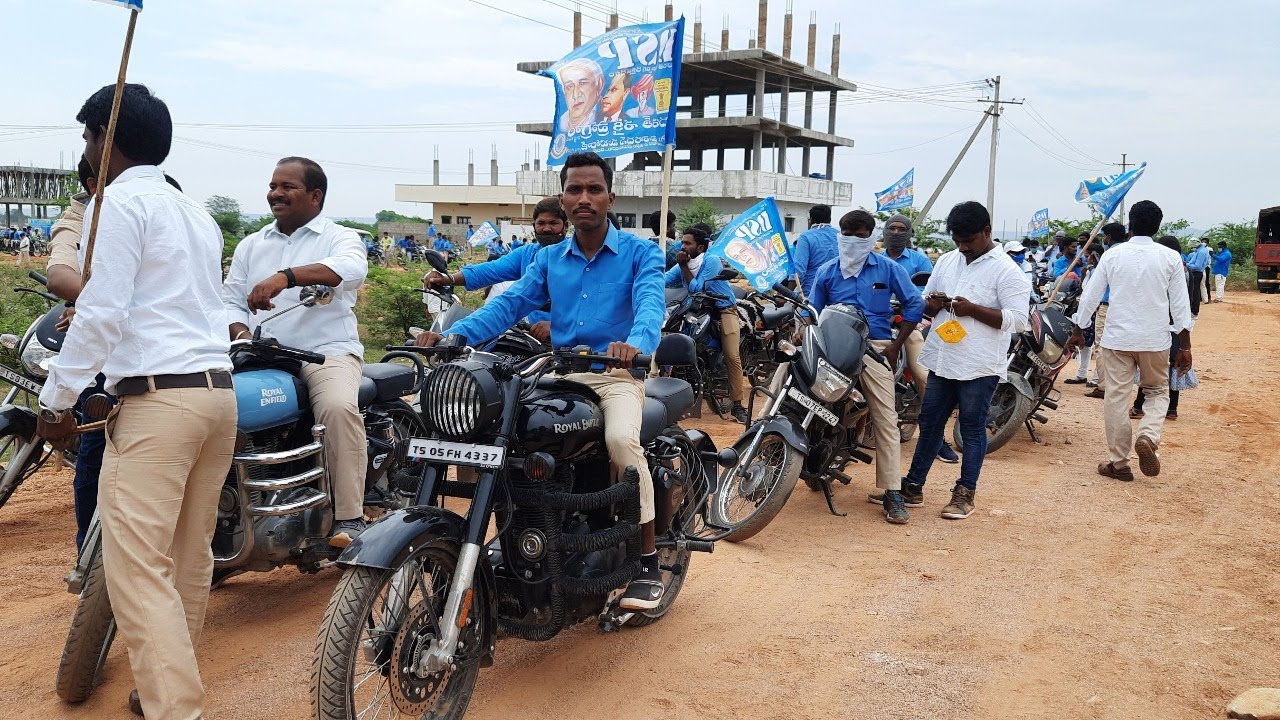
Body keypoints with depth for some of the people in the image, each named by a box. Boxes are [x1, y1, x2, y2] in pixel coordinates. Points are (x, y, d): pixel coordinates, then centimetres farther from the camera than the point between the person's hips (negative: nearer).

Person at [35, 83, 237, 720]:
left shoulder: (121, 201, -4)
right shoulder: (195, 212, 21)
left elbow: (102, 313, -12)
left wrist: (56, 399, -4)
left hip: (157, 398, -9)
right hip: (218, 390, 9)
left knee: (138, 569, -8)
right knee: (189, 559, 14)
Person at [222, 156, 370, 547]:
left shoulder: (339, 238, 6)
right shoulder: (251, 245, 22)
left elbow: (351, 268, -19)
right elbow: (229, 300, 20)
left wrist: (286, 276, -33)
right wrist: (242, 334, -4)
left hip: (327, 351, -5)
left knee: (339, 407, -35)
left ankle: (349, 518, -27)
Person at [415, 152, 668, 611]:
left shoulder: (639, 253, 2)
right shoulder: (549, 259, 16)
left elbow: (650, 304, -17)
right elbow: (509, 304, 3)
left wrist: (635, 342, -41)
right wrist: (455, 334, -15)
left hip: (616, 374, -4)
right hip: (558, 375, 4)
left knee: (621, 439, -33)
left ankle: (648, 563, -18)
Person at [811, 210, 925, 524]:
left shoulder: (888, 268, 7)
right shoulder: (827, 272, 13)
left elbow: (915, 304, 8)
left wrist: (896, 345, 0)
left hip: (875, 348, -2)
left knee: (886, 420, -8)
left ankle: (892, 492, -8)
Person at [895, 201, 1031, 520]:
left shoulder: (1007, 271, -8)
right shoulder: (946, 261, 12)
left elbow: (1018, 320, -15)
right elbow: (924, 302, 19)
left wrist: (973, 309, -21)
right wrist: (931, 304, -5)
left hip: (979, 367, -6)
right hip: (941, 361, 6)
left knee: (972, 430, 4)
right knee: (929, 423, 12)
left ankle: (965, 493, 13)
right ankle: (914, 485, 21)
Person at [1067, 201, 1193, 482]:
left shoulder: (1113, 255, -2)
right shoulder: (1170, 258, -2)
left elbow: (1090, 296, 2)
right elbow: (1180, 305, -2)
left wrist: (1078, 331, 14)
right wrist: (1184, 347, 4)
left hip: (1117, 339, 0)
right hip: (1155, 341, 0)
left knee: (1116, 398, 6)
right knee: (1157, 392, 18)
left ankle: (1118, 462, 9)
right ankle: (1147, 436, -9)